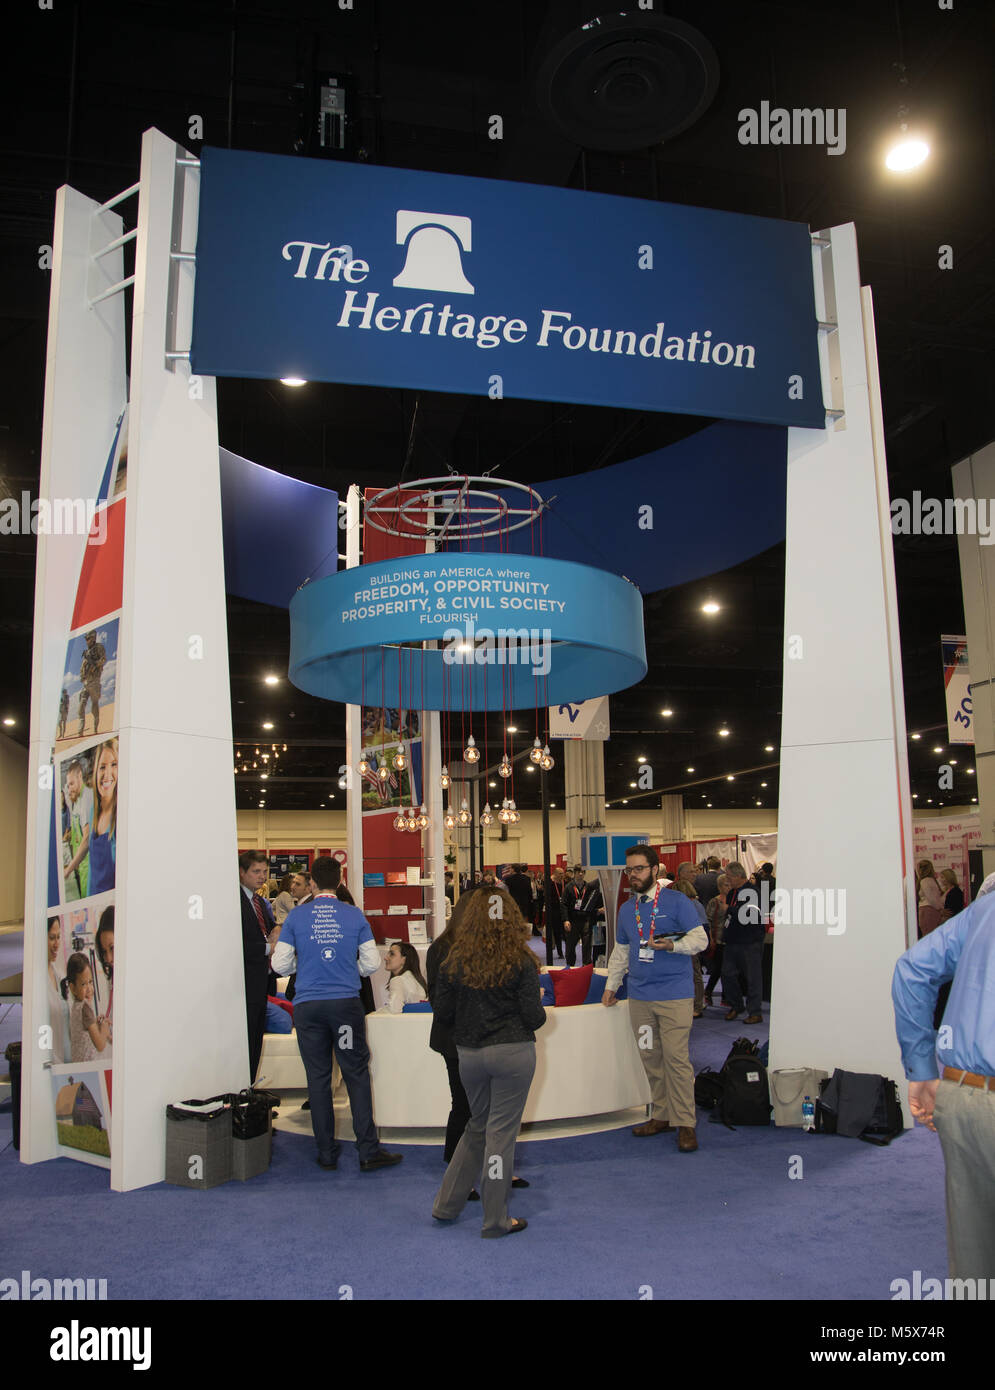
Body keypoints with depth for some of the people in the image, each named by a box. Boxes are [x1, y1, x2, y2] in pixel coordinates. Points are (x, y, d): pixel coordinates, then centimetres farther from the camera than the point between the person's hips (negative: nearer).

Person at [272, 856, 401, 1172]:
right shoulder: (355, 915, -1)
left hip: (308, 1006, 0)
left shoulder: (296, 917, -2)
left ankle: (327, 1154, 16)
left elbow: (280, 965, -2)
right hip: (346, 1003, 0)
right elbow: (372, 964, 0)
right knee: (357, 1075, 7)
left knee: (318, 1078, 9)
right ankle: (368, 1151, 7)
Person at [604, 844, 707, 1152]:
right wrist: (611, 985, 20)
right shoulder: (626, 909, 14)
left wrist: (672, 945, -24)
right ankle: (662, 1115, 21)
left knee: (676, 1058, -7)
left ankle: (685, 1124, 1)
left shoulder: (677, 902, -3)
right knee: (650, 1059, 9)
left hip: (674, 995, -5)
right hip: (639, 996, 6)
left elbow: (700, 939, -8)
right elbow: (620, 951, 23)